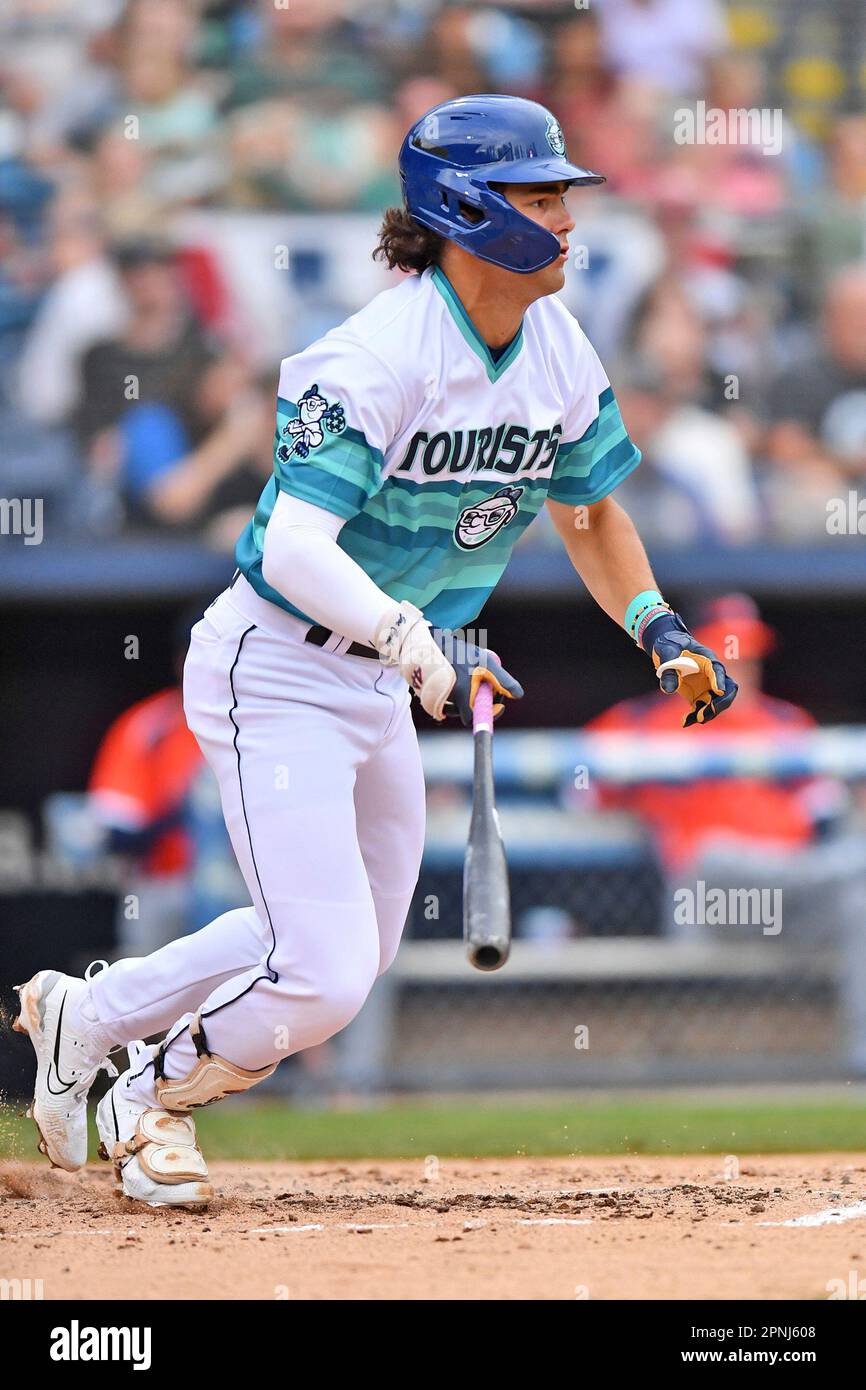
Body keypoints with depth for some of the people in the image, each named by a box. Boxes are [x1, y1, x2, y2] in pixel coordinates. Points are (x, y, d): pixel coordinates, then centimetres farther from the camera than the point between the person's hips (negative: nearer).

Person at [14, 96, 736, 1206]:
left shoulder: (557, 350, -1)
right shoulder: (376, 359, -26)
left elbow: (589, 515, 15)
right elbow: (297, 547, -36)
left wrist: (659, 630, -1)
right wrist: (422, 652, -47)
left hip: (379, 683, 9)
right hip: (276, 669, -9)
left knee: (356, 953, 20)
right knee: (325, 979, -14)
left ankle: (85, 1013, 37)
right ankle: (153, 1097, 16)